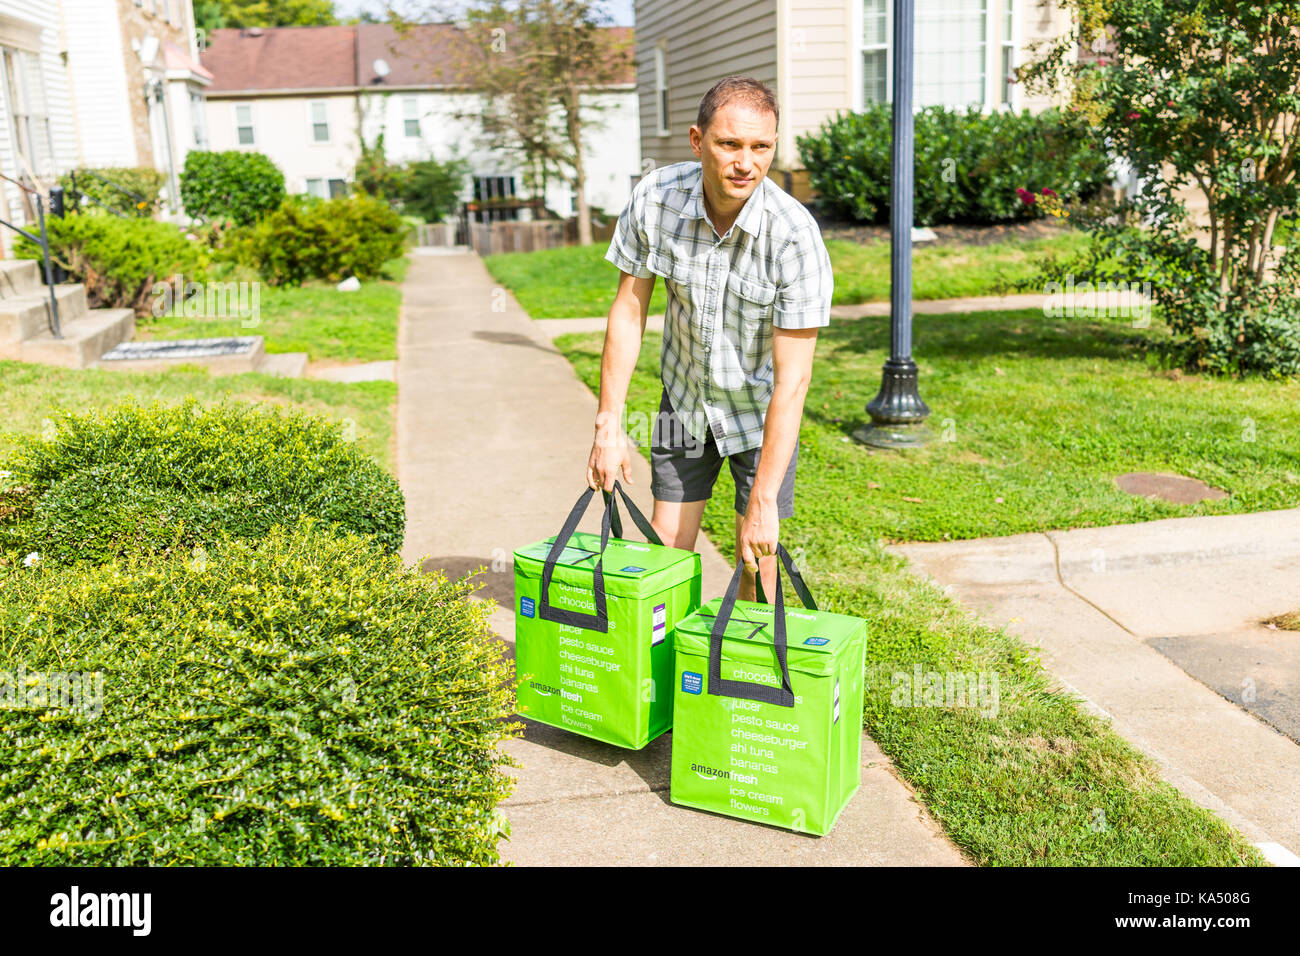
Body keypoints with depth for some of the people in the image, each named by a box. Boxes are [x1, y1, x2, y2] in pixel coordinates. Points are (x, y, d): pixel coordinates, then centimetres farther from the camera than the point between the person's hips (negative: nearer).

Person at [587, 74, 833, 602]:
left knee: (756, 560, -1)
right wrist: (608, 426, -10)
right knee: (666, 551, 7)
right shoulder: (654, 197, -20)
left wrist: (763, 501, -30)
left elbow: (791, 379, -29)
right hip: (684, 398, 3)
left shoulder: (796, 235, -29)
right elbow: (628, 311, -8)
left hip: (762, 411, -2)